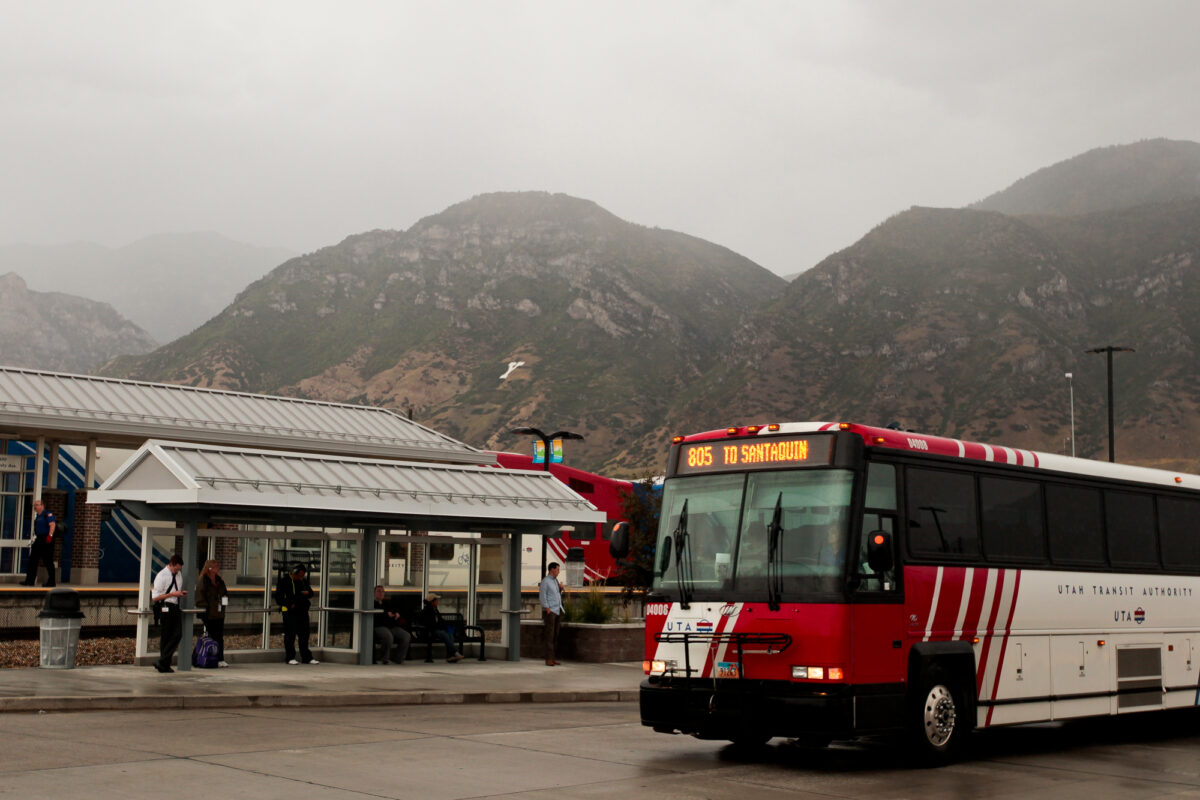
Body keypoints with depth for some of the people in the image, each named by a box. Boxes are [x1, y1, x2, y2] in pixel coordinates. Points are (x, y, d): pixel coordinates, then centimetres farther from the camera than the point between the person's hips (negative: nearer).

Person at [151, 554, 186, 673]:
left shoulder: (177, 575, 14)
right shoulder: (161, 576, -10)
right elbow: (154, 598, -12)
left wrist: (181, 593, 7)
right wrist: (173, 594, -16)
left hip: (175, 607, 7)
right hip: (165, 608, -7)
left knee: (178, 634, -4)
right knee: (166, 637, -1)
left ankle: (163, 662, -1)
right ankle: (164, 664, 7)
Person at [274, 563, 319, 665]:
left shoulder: (304, 581, 15)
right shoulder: (284, 581, -2)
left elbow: (310, 593, 20)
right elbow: (278, 597, -4)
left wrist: (307, 593, -4)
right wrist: (289, 605, -15)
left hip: (302, 611, 5)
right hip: (290, 612, -5)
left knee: (304, 634, 8)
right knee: (290, 635, -4)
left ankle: (307, 657, 13)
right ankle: (290, 658, 3)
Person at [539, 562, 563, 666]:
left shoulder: (555, 581, 18)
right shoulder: (545, 581, -6)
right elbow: (542, 597, -12)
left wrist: (560, 588, 8)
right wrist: (547, 609, -18)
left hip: (558, 611, 8)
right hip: (550, 611, -8)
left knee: (555, 635, 6)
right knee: (550, 636, -9)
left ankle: (554, 658, 8)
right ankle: (549, 659, -9)